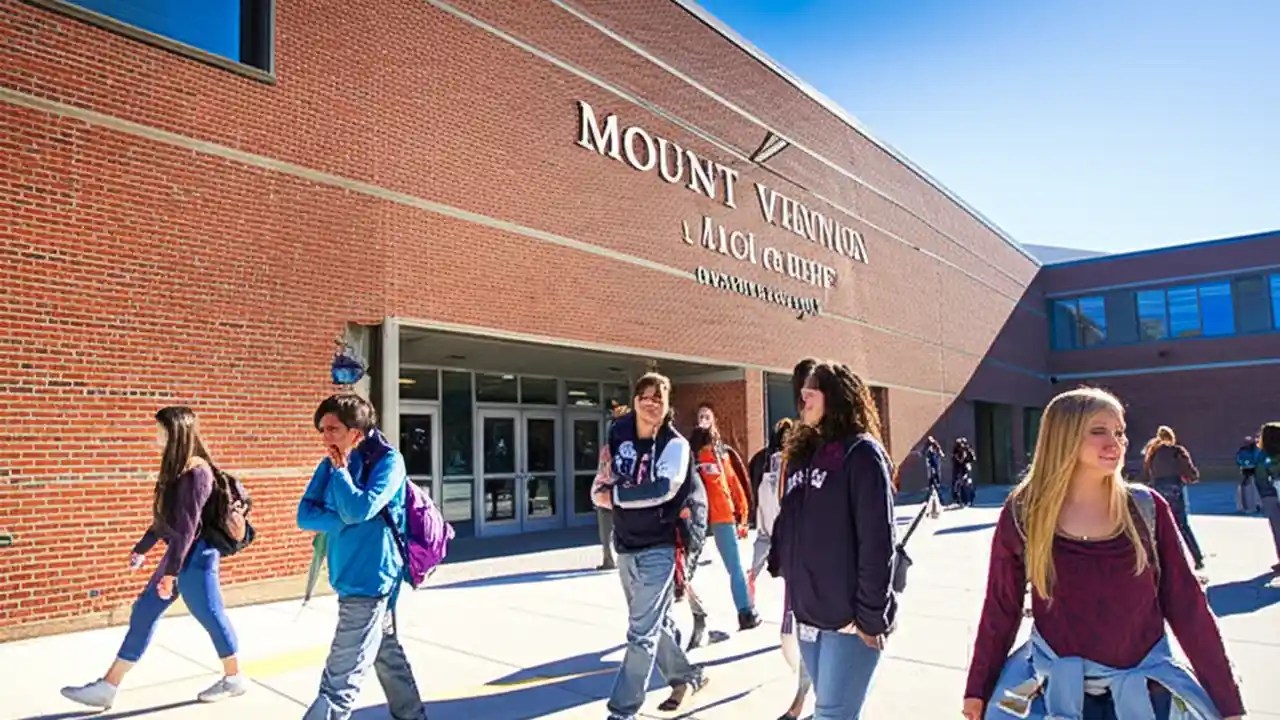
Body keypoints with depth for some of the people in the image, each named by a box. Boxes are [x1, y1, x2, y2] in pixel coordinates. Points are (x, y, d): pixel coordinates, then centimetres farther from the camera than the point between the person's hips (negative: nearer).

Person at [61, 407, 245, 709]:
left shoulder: (195, 472, -20)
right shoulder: (177, 470, 10)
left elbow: (187, 528, -21)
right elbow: (164, 519, 20)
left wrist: (170, 573, -19)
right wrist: (141, 549, 26)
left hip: (194, 557, -10)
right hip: (179, 554, 10)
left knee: (211, 617, 4)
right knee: (143, 613, 12)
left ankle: (234, 679, 21)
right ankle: (106, 687, 21)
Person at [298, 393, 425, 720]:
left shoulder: (388, 460, -14)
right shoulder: (330, 465, 6)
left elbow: (359, 510, -25)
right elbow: (305, 515, -1)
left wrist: (341, 469, -14)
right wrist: (345, 521, -15)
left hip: (370, 580, -8)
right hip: (354, 578, 8)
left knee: (339, 681, -7)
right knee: (389, 658, 22)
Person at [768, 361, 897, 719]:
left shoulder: (861, 452, -11)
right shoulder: (802, 453, 11)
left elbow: (877, 540, -16)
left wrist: (872, 616, -16)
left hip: (850, 619, -7)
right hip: (807, 615, 7)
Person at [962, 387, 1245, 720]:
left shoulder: (1147, 508, -6)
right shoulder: (1023, 514, -9)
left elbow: (1187, 604, -1)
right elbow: (1001, 606, -2)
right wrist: (979, 689, 2)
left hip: (1146, 691, 2)